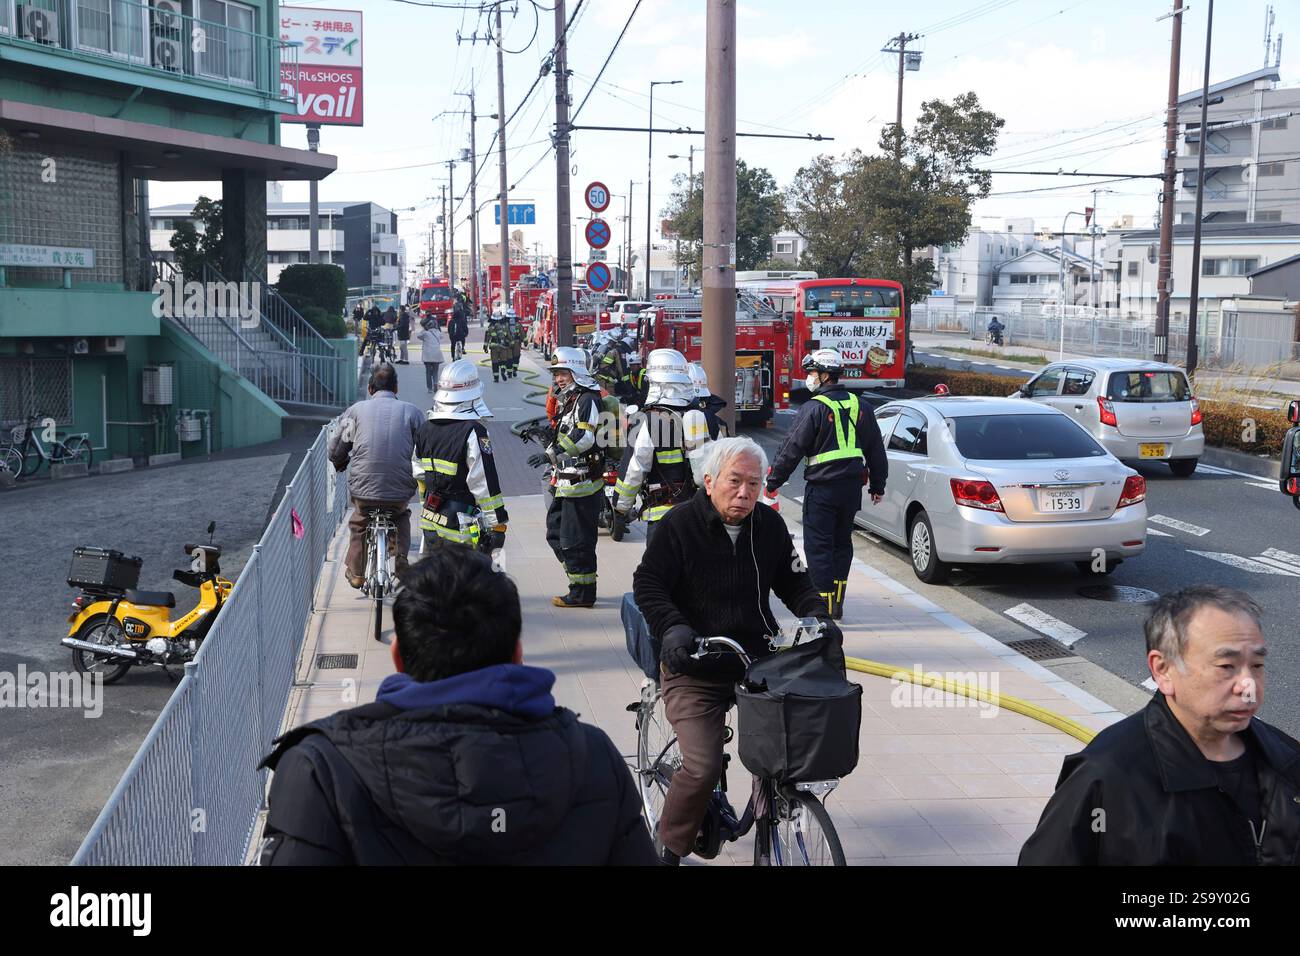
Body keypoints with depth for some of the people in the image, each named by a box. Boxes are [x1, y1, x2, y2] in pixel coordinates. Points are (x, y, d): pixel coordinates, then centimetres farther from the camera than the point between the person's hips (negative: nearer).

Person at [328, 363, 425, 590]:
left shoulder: (357, 410, 4)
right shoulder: (410, 411, 3)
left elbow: (336, 450, 7)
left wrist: (341, 466, 29)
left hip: (362, 488, 0)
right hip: (400, 490, 0)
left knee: (359, 524, 30)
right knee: (401, 518, 33)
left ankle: (356, 573, 33)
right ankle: (401, 566, 23)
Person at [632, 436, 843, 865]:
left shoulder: (770, 525, 5)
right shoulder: (679, 524, -8)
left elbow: (794, 582, 14)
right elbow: (647, 584, -9)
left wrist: (819, 618, -5)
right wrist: (672, 628, -26)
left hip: (757, 663, 4)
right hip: (694, 671, -4)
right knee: (702, 767, -18)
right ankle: (667, 848, 8)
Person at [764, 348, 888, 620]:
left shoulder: (813, 409, -12)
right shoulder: (858, 406, 9)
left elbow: (791, 450, -12)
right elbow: (876, 449, 15)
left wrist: (773, 482, -4)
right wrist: (878, 485, 23)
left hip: (822, 488, -7)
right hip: (852, 485, 7)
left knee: (818, 547, -1)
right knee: (842, 543, 16)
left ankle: (824, 606, -4)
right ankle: (837, 605, 21)